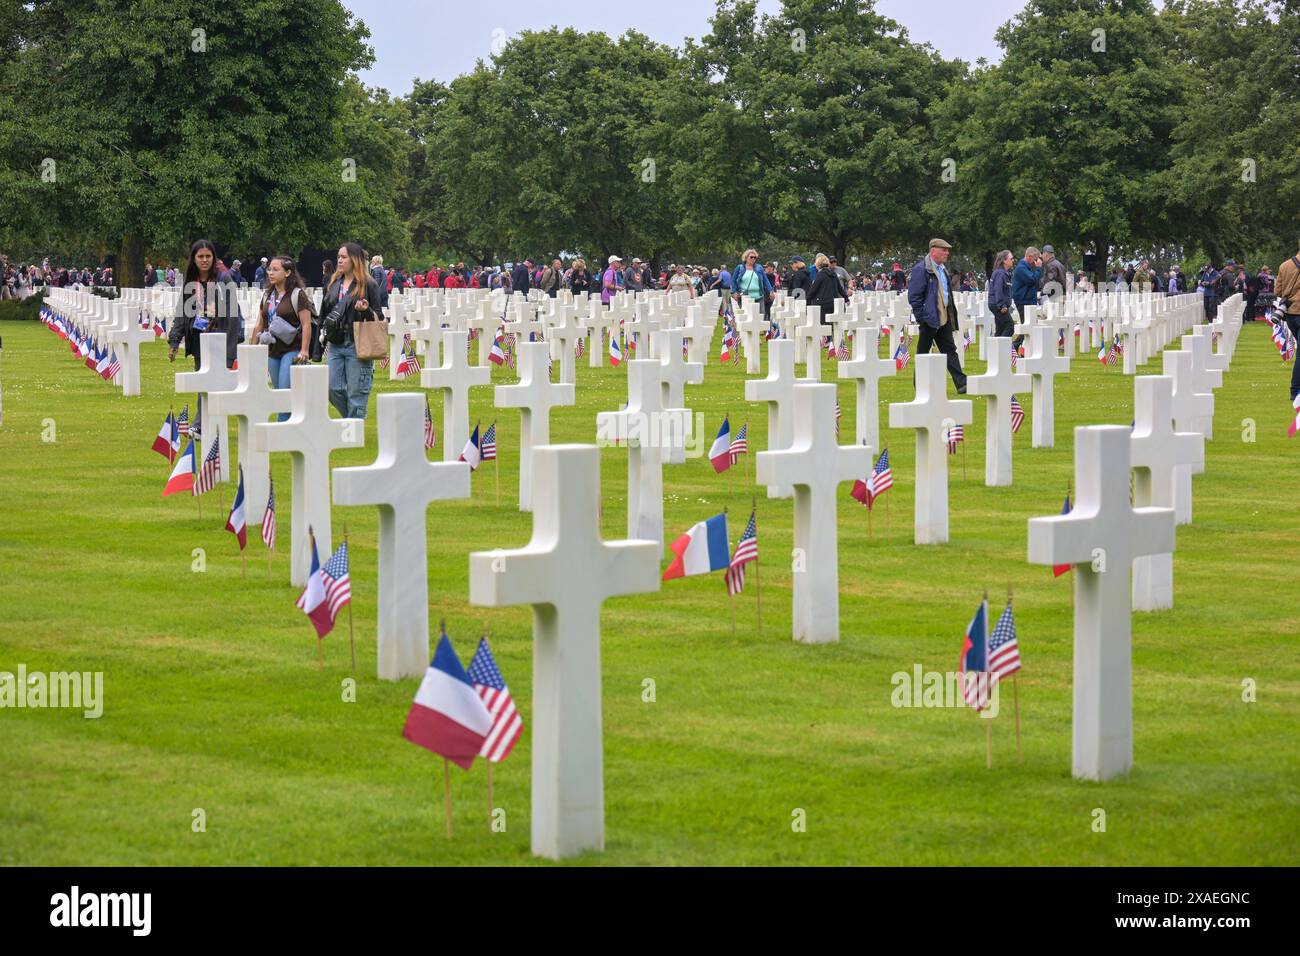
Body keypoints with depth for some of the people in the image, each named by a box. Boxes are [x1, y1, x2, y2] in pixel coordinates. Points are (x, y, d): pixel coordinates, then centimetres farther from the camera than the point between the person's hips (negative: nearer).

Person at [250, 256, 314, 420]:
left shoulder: (298, 294, -7)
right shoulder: (268, 296, 14)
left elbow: (306, 324, -12)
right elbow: (259, 325, 18)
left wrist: (304, 351, -19)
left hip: (292, 350, -7)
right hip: (272, 351, 7)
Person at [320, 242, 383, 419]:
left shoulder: (369, 285, -5)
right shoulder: (334, 283, 13)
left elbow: (378, 316, -3)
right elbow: (325, 312, 22)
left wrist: (366, 310, -23)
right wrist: (325, 335, 17)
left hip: (357, 345, -6)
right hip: (335, 345, 6)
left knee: (356, 393, -2)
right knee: (334, 390, 2)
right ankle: (355, 420, 21)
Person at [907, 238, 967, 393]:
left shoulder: (943, 269, 15)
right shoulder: (921, 269, -12)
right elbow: (914, 296, -15)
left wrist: (952, 314, 15)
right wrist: (922, 316, -17)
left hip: (944, 318, 8)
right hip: (929, 319, -8)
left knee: (950, 350, 3)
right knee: (923, 352, 3)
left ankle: (961, 383, -2)